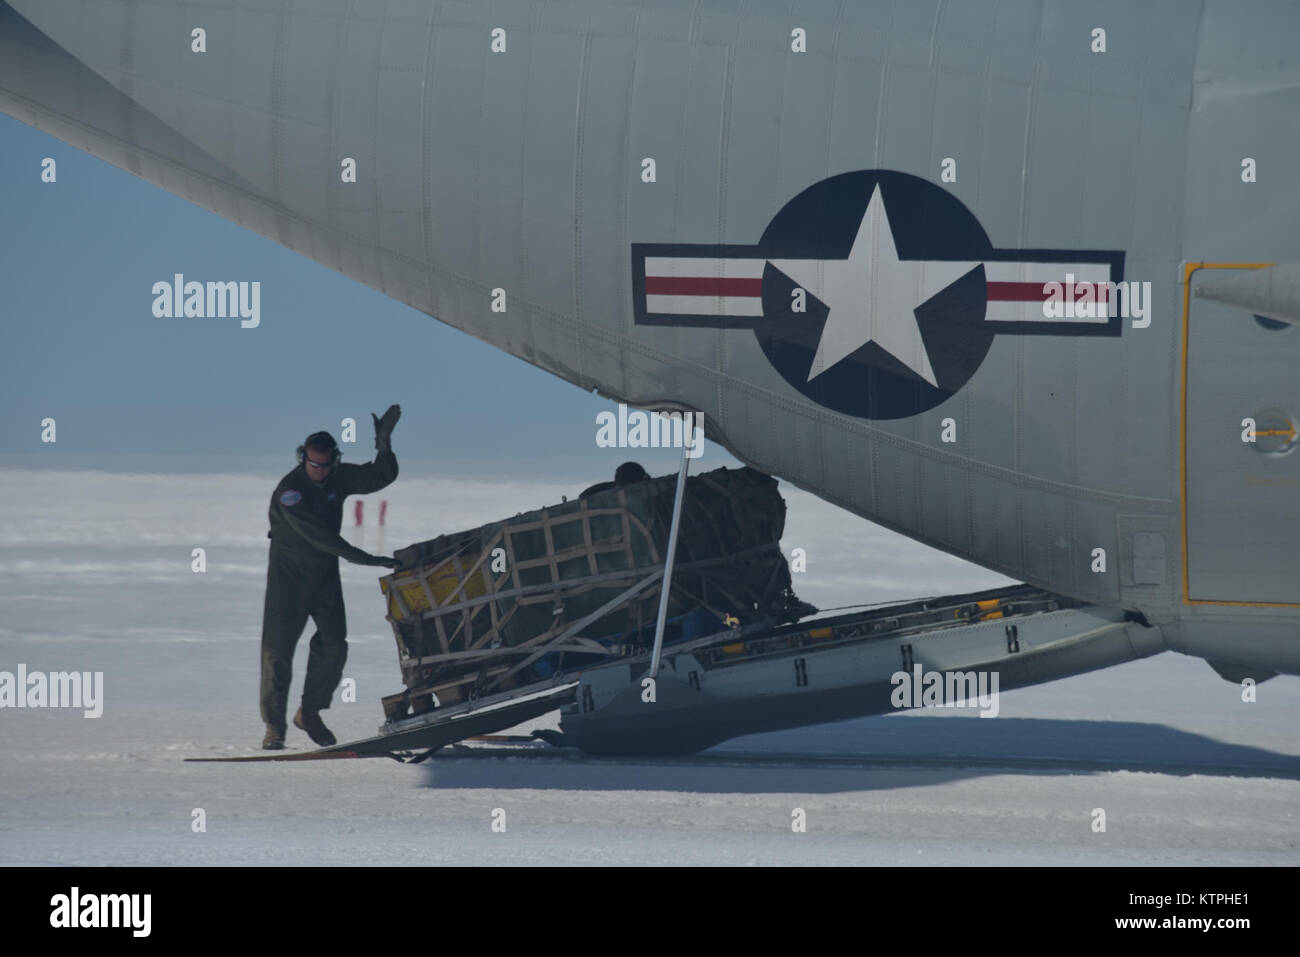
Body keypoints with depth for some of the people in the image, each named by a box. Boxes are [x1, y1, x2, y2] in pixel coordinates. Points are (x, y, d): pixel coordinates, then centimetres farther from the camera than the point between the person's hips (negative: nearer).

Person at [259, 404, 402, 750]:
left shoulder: (339, 479, -4)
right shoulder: (289, 490, -24)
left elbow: (381, 477, 0)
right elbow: (317, 535, -30)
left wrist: (384, 445, -20)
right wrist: (364, 558, -33)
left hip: (325, 572, 5)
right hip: (289, 571, -5)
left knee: (334, 645, -1)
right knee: (278, 648, -6)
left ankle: (310, 713, 15)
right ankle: (274, 726, 1)